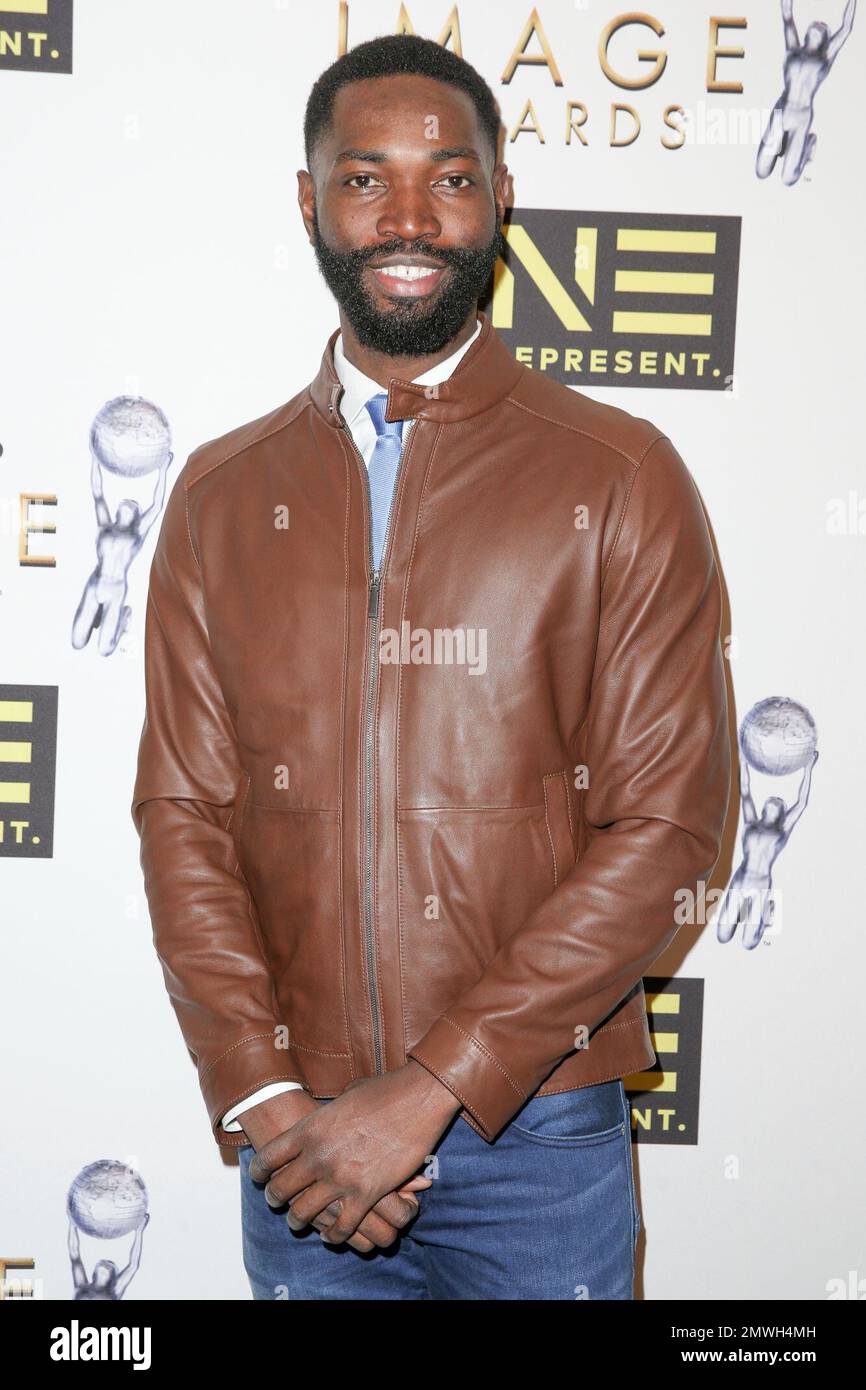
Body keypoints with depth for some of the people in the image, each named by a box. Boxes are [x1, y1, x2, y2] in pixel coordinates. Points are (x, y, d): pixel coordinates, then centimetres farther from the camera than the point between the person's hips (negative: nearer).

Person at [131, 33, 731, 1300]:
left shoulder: (620, 480, -5)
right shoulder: (224, 496, 4)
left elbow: (668, 823, -10)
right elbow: (182, 811, 1)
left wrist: (430, 1087, -13)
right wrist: (265, 1099, -9)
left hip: (535, 1139, -2)